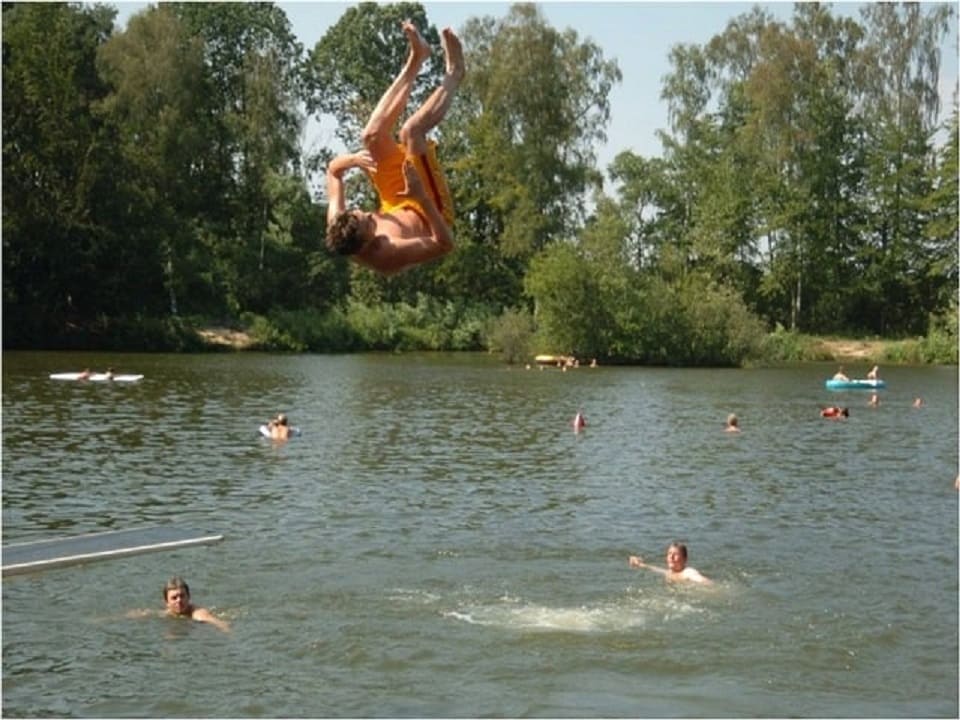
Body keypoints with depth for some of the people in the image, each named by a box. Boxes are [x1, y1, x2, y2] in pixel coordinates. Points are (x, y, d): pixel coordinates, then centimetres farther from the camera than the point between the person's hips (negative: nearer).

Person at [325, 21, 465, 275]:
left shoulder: (340, 231, -27)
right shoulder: (387, 254, -44)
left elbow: (333, 170, -11)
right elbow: (444, 244, -40)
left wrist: (351, 159, -32)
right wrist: (423, 198, -49)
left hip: (398, 206, 6)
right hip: (428, 211, -6)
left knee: (373, 135, -9)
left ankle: (417, 57, 7)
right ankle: (454, 73, 4)